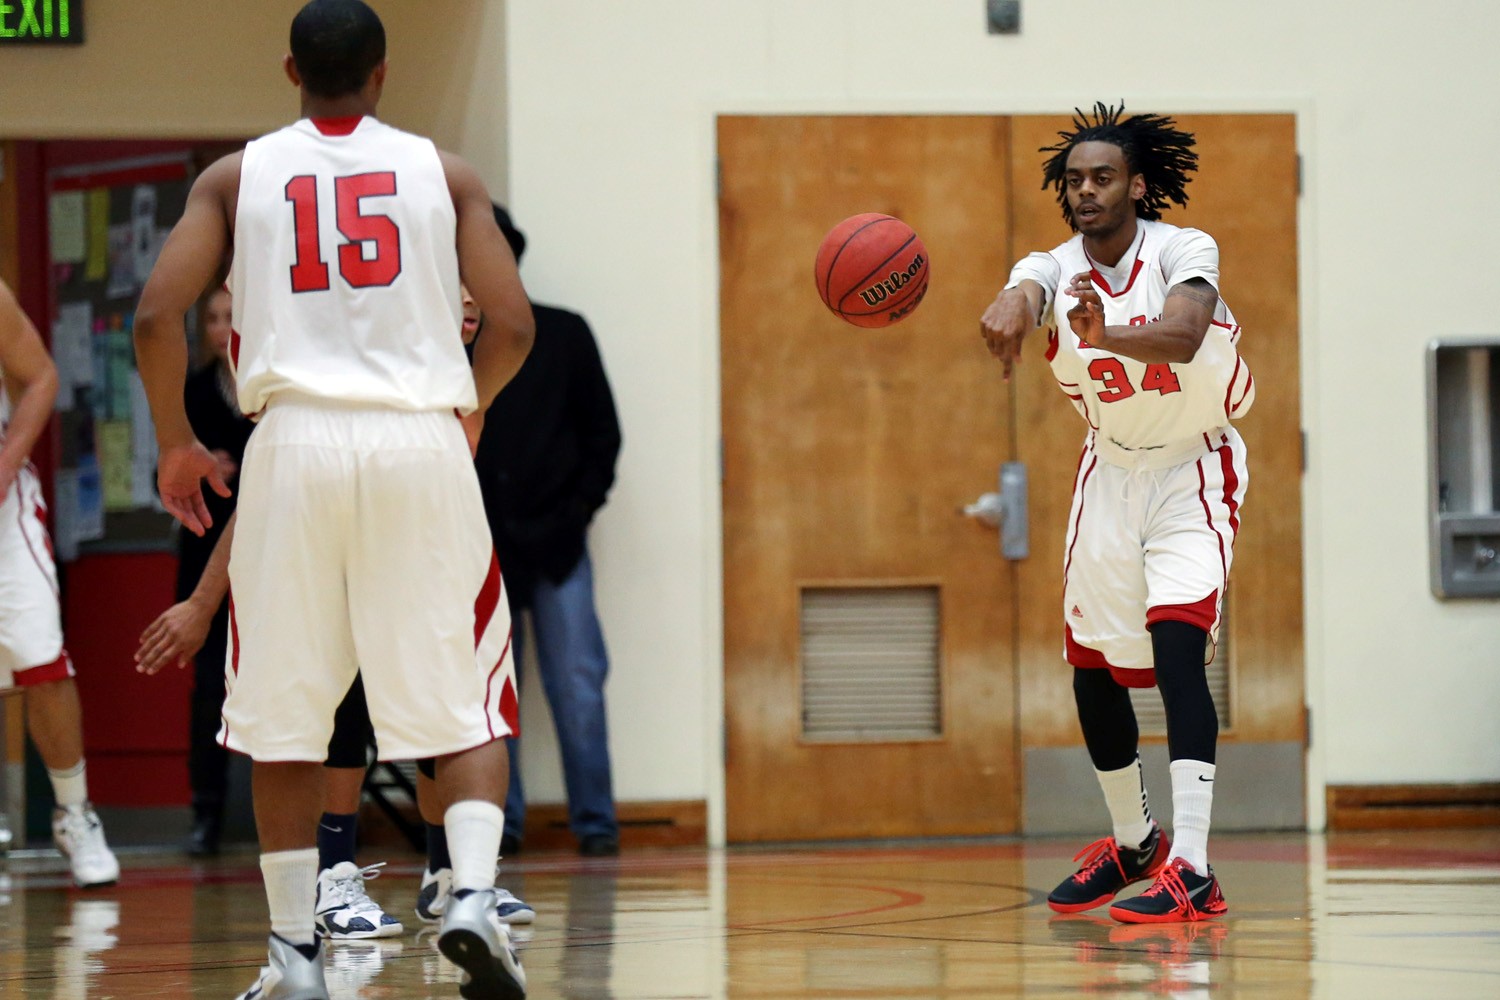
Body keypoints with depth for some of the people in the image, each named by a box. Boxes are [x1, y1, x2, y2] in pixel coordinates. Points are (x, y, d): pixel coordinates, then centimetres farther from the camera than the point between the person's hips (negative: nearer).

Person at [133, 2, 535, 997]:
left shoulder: (237, 177, 8)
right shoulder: (443, 172, 8)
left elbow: (158, 314, -2)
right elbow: (513, 325, 2)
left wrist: (177, 445, 10)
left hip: (296, 440, 0)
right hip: (421, 441, 0)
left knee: (284, 720, 10)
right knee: (466, 705, 7)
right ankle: (475, 893, -15)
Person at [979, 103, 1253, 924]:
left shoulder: (1182, 251, -18)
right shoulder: (1055, 270, -10)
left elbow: (1183, 334, -40)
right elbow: (1021, 294, -36)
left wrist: (1108, 334, -61)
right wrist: (1012, 310, -63)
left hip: (1195, 472, -5)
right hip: (1110, 476, 5)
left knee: (1176, 647, -22)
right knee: (1093, 668, 10)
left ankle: (1189, 871, -29)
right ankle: (1132, 841, 34)